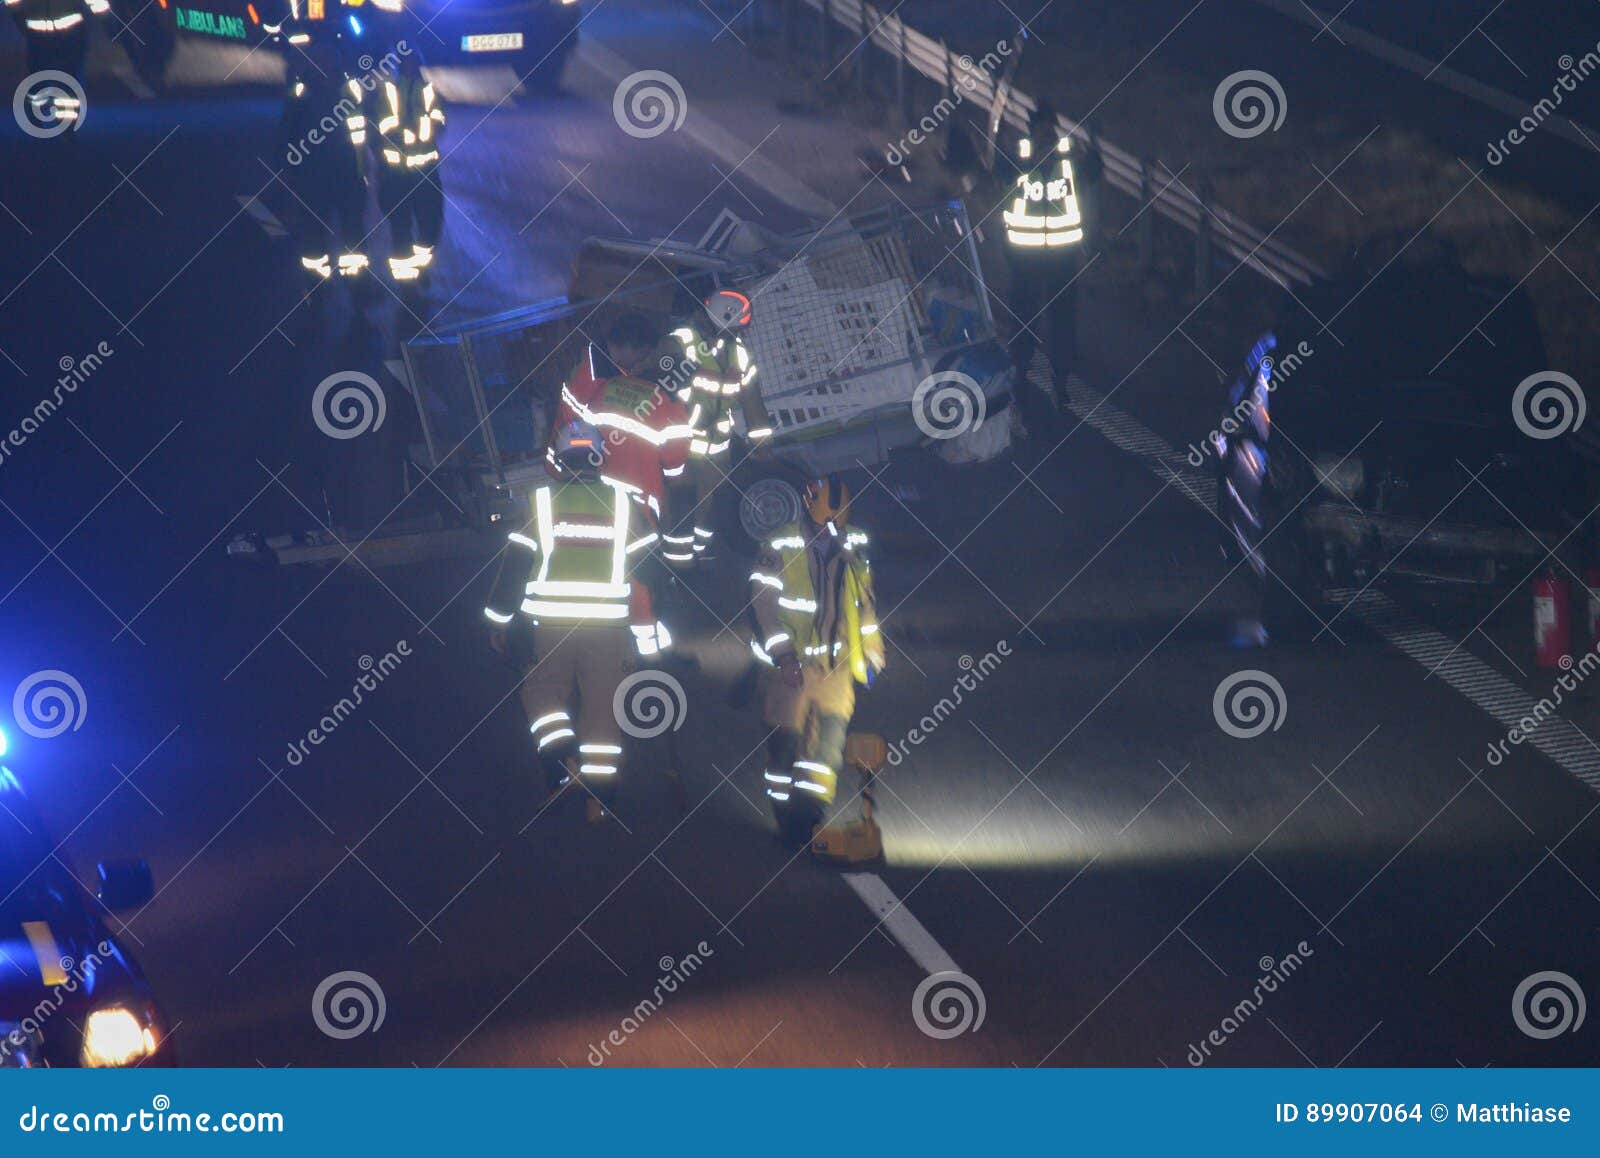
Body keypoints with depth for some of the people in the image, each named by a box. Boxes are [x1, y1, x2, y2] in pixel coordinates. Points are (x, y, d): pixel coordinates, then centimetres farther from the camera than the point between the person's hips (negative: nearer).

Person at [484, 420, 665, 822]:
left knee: (543, 693, 17)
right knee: (602, 708, 8)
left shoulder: (540, 502, -1)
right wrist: (645, 633, 8)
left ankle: (562, 762, -5)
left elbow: (514, 564, -1)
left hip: (553, 623, -1)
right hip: (610, 624, 1)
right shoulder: (622, 503, 4)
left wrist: (499, 622, 8)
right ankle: (598, 799, 6)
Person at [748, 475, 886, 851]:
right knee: (786, 739, 0)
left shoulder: (853, 550, 7)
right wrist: (782, 654, -19)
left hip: (835, 664, 3)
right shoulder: (780, 550, -9)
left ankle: (812, 809, -13)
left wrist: (871, 651, 22)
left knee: (832, 729, -12)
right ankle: (787, 818, 13)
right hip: (790, 665, -3)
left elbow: (864, 601, 19)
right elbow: (763, 603, -11)